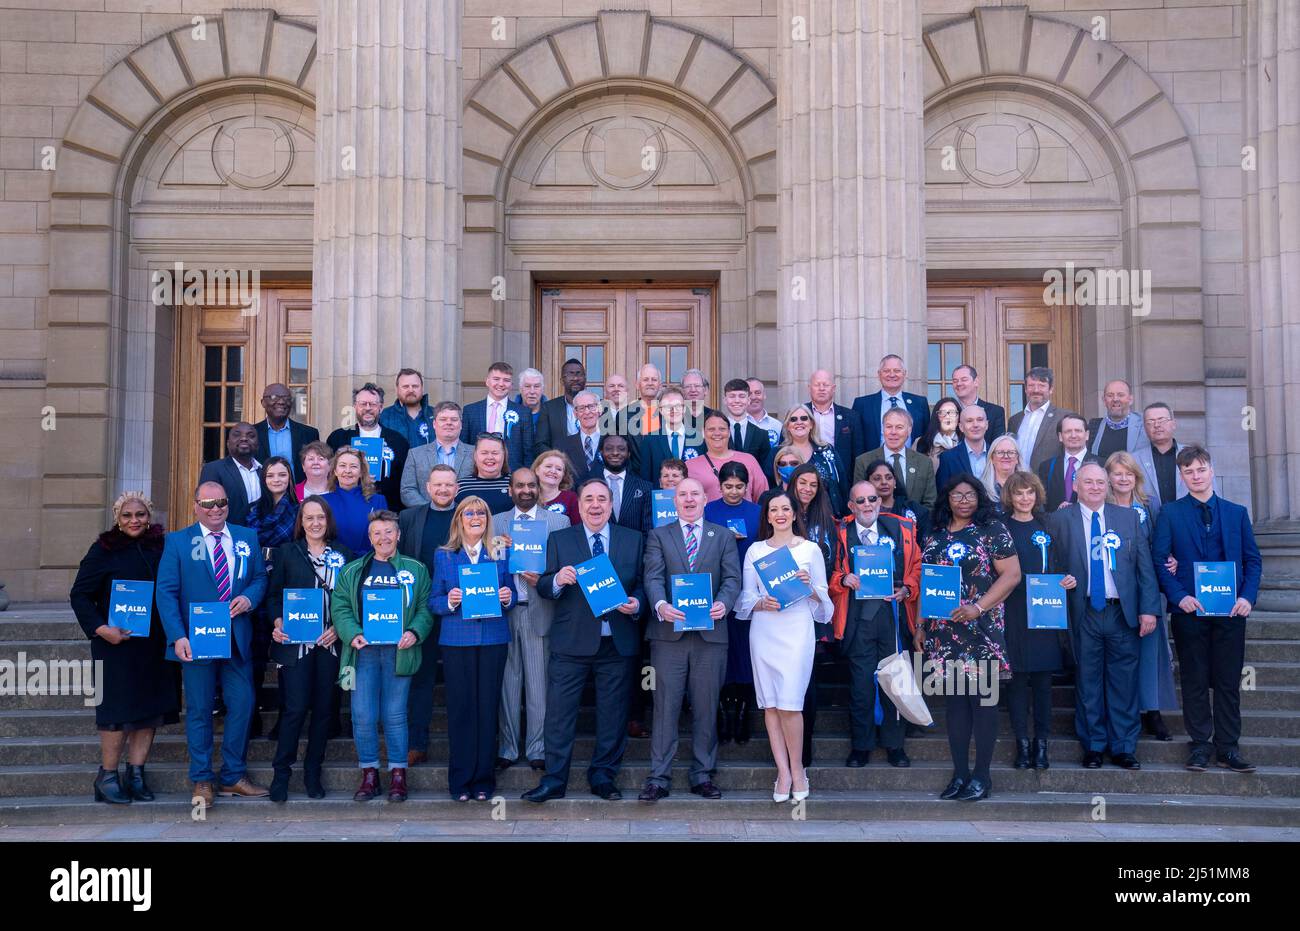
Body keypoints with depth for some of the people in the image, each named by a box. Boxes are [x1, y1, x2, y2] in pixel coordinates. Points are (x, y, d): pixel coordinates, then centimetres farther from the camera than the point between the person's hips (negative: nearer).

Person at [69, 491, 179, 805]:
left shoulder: (159, 548, 8)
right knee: (118, 708, -4)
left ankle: (135, 773, 16)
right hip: (116, 642, -4)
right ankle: (107, 776, 9)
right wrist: (100, 629, -15)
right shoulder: (104, 550, -3)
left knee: (151, 707, 5)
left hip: (153, 644, 4)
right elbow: (79, 594, -3)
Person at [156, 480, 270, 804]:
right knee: (199, 711, 6)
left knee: (242, 706, 3)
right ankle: (202, 781, 17)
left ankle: (234, 778, 17)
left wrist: (249, 597, -10)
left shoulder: (247, 538, 10)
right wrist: (177, 637, -15)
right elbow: (166, 592, -5)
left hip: (237, 640, 3)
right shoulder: (177, 541, 1)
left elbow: (260, 577, 13)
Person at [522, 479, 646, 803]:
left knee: (613, 714, 9)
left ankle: (603, 776, 22)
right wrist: (558, 580, -20)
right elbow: (543, 587, 1)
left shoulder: (633, 540, 8)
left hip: (617, 642, 1)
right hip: (571, 642, -1)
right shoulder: (559, 540, 6)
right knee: (559, 713, 0)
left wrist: (637, 604, -11)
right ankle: (554, 780, 9)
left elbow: (642, 584, 9)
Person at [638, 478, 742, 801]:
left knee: (706, 708, 7)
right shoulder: (658, 535, 10)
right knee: (665, 706, 0)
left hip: (710, 632, 1)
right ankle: (659, 778, 4)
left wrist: (723, 603, -17)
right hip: (669, 632, -1)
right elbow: (653, 577, -3)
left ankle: (702, 775, 17)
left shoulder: (723, 536, 13)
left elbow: (732, 578, 3)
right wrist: (660, 605, -23)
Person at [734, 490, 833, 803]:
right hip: (763, 632, 2)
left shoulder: (811, 549, 7)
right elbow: (746, 595, 9)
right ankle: (783, 771, 8)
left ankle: (797, 768, 7)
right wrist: (763, 603, -11)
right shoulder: (755, 550, 11)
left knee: (789, 703, -10)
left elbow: (823, 598, 9)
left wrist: (810, 586, -12)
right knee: (769, 704, 1)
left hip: (797, 630, -2)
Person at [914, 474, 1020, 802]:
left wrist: (978, 607, -15)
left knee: (982, 698, -1)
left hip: (980, 629, -4)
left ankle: (981, 775, 8)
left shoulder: (992, 529, 0)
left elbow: (1011, 574, -7)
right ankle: (960, 774, 14)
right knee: (954, 700, 7)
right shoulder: (935, 535, 13)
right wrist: (920, 626, 12)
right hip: (943, 631, 4)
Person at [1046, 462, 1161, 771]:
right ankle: (1093, 746, 16)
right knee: (1087, 682, 5)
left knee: (1124, 681, 4)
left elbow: (1145, 566, 5)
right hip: (1083, 614, -1)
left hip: (1123, 612, 1)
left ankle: (1124, 748, 15)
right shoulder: (1059, 520, 3)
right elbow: (1053, 566, 3)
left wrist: (1149, 608, -2)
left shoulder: (1128, 517, 8)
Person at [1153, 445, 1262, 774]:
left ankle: (1228, 747, 12)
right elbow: (1159, 559, -2)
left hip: (1231, 610, 1)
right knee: (1194, 681, 5)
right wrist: (1179, 596, -14)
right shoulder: (1170, 513, 4)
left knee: (1228, 681, 4)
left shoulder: (1236, 512, 9)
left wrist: (1248, 597, -7)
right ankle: (1200, 745, 14)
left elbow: (1253, 559, 8)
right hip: (1190, 610, -1)